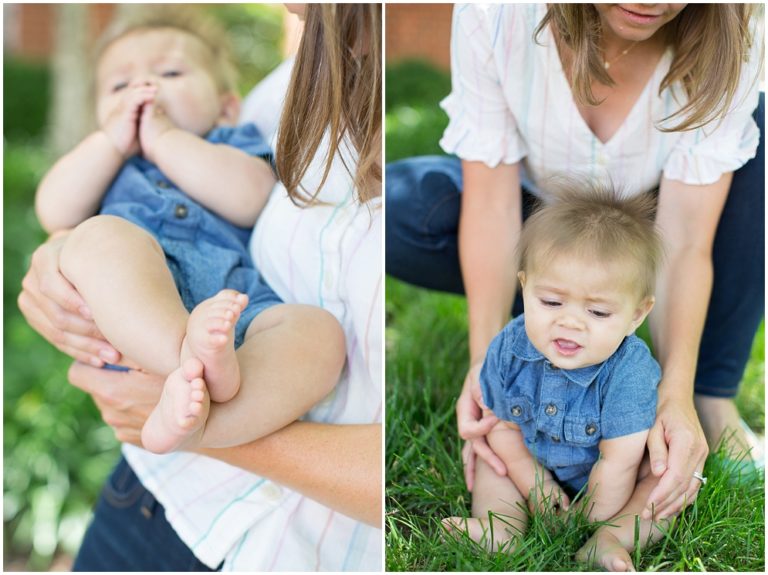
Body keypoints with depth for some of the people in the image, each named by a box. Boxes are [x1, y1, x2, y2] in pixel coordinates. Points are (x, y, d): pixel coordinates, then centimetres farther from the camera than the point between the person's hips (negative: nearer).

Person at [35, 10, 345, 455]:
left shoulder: (236, 143, 33)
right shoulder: (100, 161, 39)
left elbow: (248, 200, 7)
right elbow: (55, 215, 16)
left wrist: (163, 139, 10)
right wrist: (113, 140, 14)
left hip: (234, 300, 1)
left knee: (320, 327, -27)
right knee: (100, 236, -30)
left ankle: (194, 424, -53)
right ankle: (192, 358, -54)